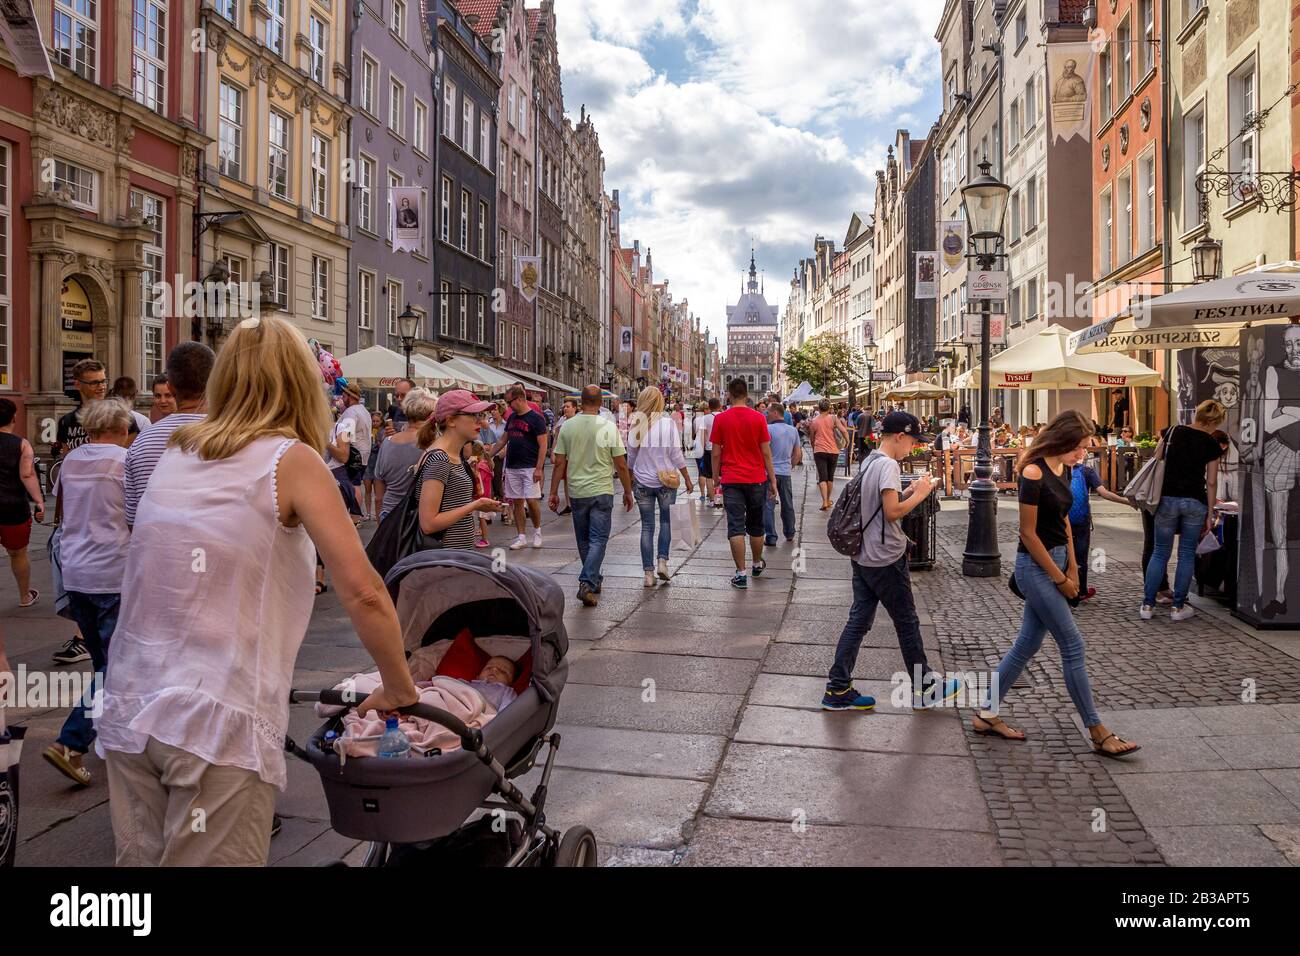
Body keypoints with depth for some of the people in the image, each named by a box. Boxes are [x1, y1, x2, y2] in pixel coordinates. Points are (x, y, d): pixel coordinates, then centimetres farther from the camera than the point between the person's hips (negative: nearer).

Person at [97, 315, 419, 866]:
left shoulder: (176, 454, 11)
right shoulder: (292, 459, -5)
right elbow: (363, 593, -12)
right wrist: (399, 689, -1)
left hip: (129, 711, 6)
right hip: (219, 721, -6)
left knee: (142, 859, 16)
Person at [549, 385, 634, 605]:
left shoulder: (567, 426, -2)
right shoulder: (609, 427, -8)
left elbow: (559, 463, 0)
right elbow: (621, 465, -6)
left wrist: (554, 492, 7)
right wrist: (628, 491, 6)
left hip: (576, 492, 3)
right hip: (602, 492, -3)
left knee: (583, 540, 17)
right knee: (598, 540, 0)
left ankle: (593, 580, 29)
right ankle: (587, 583, -13)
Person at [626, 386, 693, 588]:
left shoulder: (636, 425, -1)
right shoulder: (668, 423, -9)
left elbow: (631, 456, 5)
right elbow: (676, 455, -8)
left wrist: (631, 478, 18)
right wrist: (687, 479, 1)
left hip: (643, 482, 2)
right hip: (666, 480, -2)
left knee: (647, 526, 7)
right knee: (666, 521, 16)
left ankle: (648, 573, 7)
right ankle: (662, 561, 3)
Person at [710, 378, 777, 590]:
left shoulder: (720, 419, -4)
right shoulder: (758, 418, -3)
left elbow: (716, 454, -1)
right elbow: (766, 453, -1)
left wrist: (716, 477, 11)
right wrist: (772, 480, 6)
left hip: (731, 480, -1)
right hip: (756, 479, 2)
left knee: (735, 527, -1)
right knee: (755, 525, 17)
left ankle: (740, 573, -5)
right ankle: (757, 564, 33)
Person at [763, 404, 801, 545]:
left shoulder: (768, 429, -11)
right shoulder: (793, 430, 8)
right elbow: (798, 454, 11)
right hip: (786, 472, 6)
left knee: (768, 506, -2)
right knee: (787, 505, 17)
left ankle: (770, 537, -4)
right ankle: (790, 534, 29)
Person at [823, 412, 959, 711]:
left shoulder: (869, 462, 12)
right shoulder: (888, 466, -17)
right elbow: (893, 512, -22)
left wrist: (910, 490, 10)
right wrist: (921, 493, -11)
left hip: (863, 557, 9)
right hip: (886, 561, -9)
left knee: (858, 621, 9)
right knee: (907, 623, 7)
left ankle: (838, 690, 11)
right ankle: (925, 687, 23)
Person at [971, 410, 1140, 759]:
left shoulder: (1062, 469, 7)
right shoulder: (1033, 473, -19)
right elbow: (1028, 533, -17)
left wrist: (1072, 568, 8)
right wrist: (1060, 578, -12)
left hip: (1056, 561, 9)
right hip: (1035, 566, -9)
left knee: (1028, 644, 12)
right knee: (1073, 645, -3)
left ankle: (987, 714, 21)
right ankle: (1098, 733, 7)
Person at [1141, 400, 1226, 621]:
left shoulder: (1172, 432, 1)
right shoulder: (1211, 444, -3)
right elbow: (1211, 483, -1)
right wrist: (1209, 515, 5)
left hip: (1168, 499, 1)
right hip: (1195, 503, -1)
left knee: (1160, 552, 9)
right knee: (1187, 554, 9)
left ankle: (1147, 605, 7)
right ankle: (1179, 607, 12)